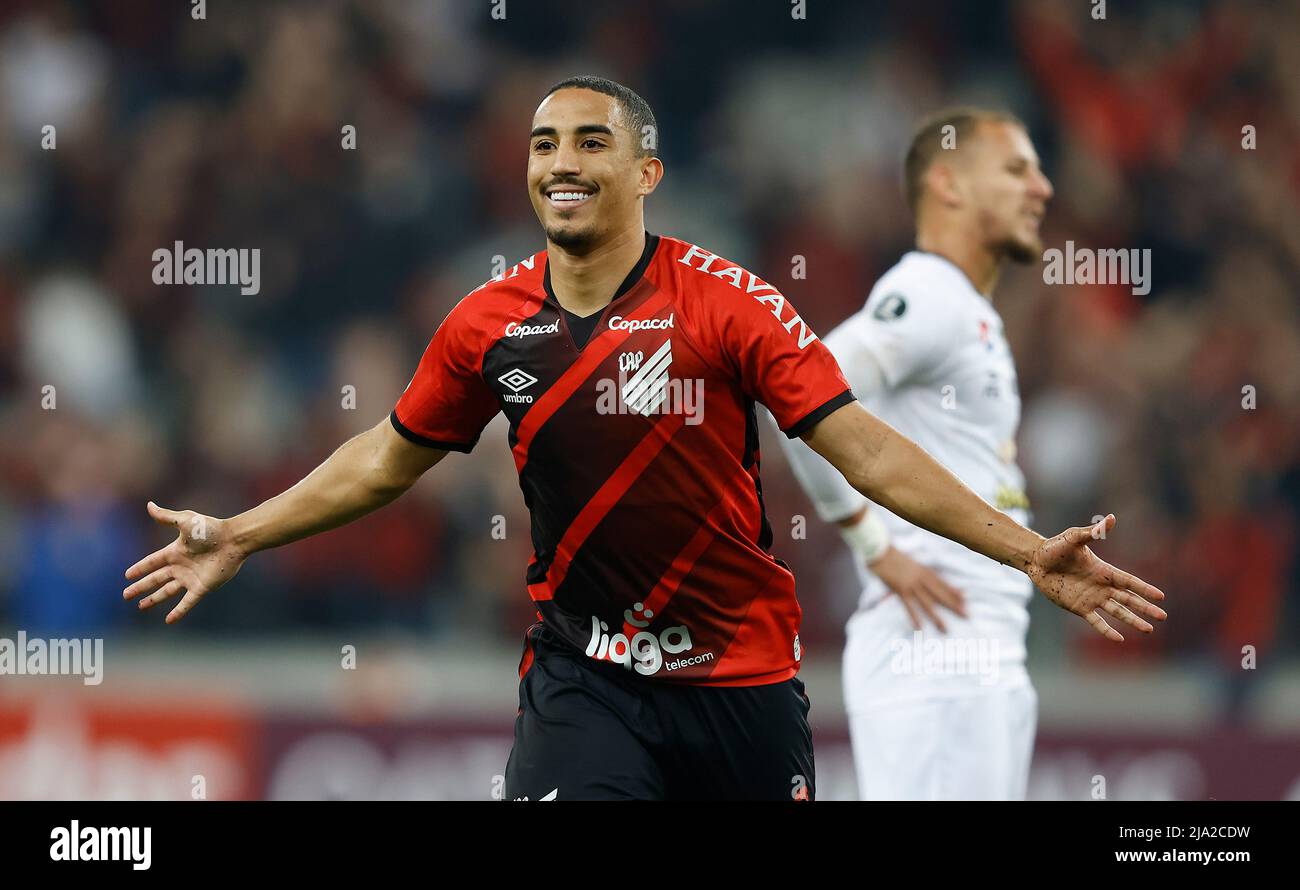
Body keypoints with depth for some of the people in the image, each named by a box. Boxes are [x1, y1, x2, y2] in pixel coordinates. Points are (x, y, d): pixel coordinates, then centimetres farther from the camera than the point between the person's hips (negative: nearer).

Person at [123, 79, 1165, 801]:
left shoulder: (728, 304, -11)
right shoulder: (490, 325, 0)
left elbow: (863, 447, -13)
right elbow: (389, 457, 16)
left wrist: (1029, 552, -22)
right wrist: (238, 538, 20)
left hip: (743, 673, -1)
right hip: (582, 671, 1)